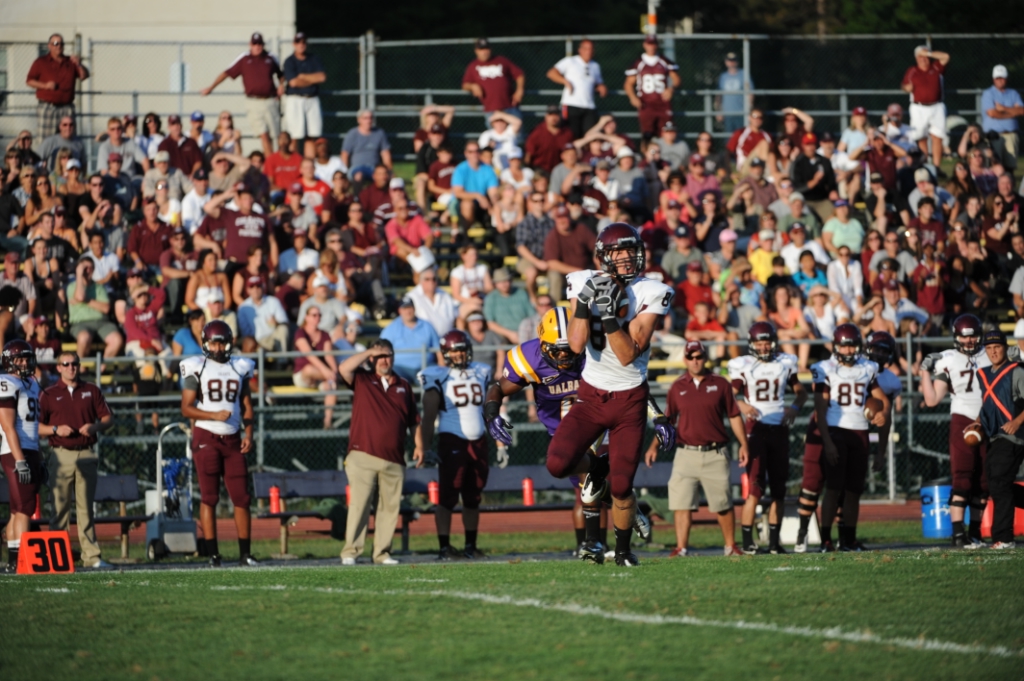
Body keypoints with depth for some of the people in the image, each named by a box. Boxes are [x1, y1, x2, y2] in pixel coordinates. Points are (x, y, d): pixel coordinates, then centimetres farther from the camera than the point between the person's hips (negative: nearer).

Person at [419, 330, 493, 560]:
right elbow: (429, 416, -6)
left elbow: (489, 410, 17)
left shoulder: (481, 374, 10)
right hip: (452, 442, -5)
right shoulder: (438, 378, -5)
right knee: (447, 497, -5)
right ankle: (444, 547, -2)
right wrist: (425, 447, -14)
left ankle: (471, 545, 16)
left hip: (477, 443, 5)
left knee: (473, 497, 9)